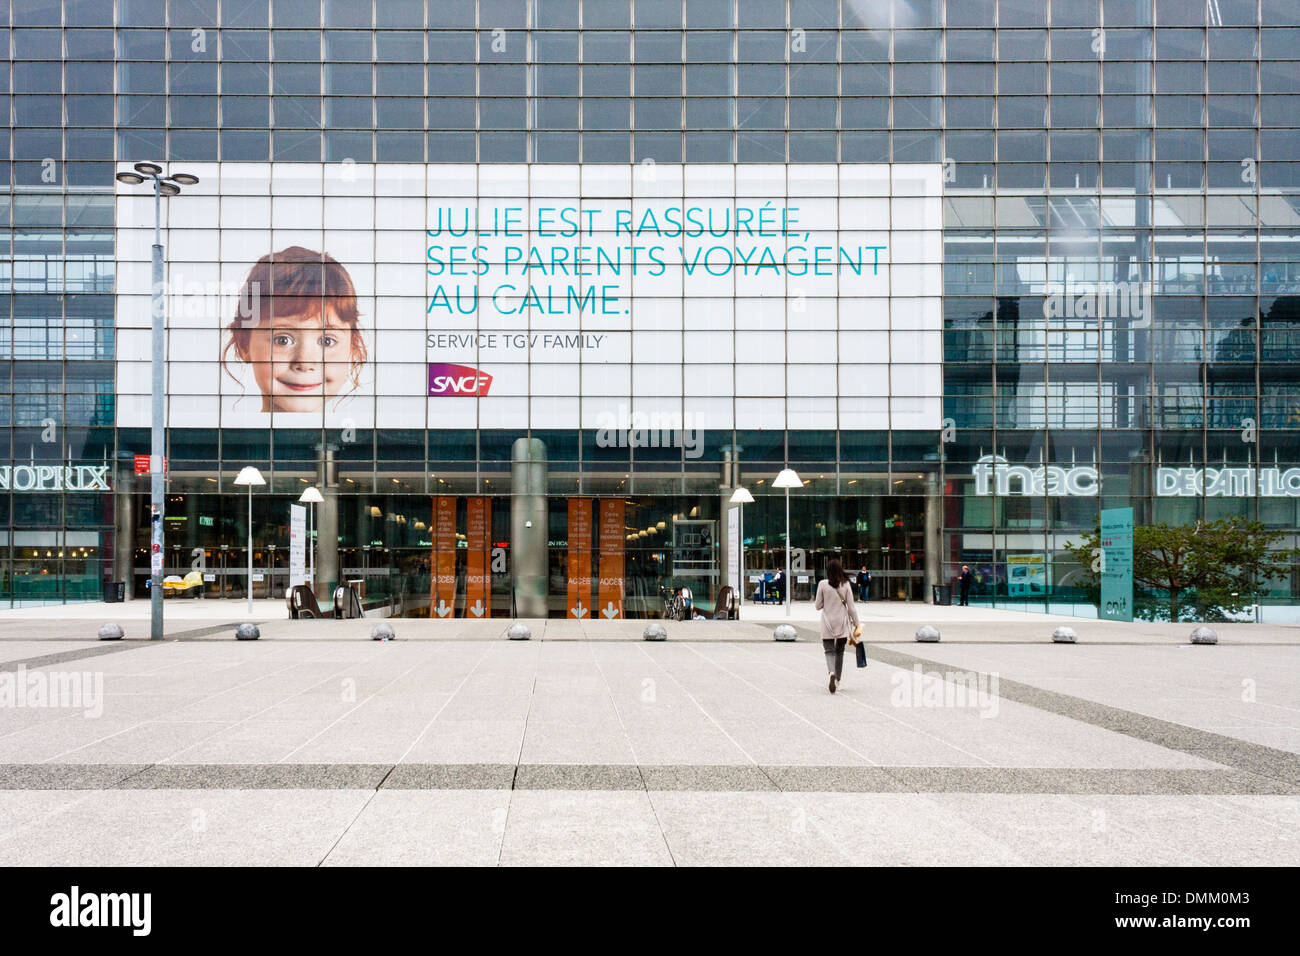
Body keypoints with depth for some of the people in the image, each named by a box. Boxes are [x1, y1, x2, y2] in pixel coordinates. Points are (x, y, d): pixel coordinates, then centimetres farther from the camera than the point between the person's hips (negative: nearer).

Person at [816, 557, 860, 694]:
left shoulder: (823, 584, -8)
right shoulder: (845, 585, -6)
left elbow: (818, 606, -2)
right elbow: (851, 607, -3)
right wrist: (856, 623, 6)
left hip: (828, 624, -2)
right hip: (842, 623, 2)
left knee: (829, 650, 2)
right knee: (840, 651, 16)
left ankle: (832, 672, -26)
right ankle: (837, 680, 21)